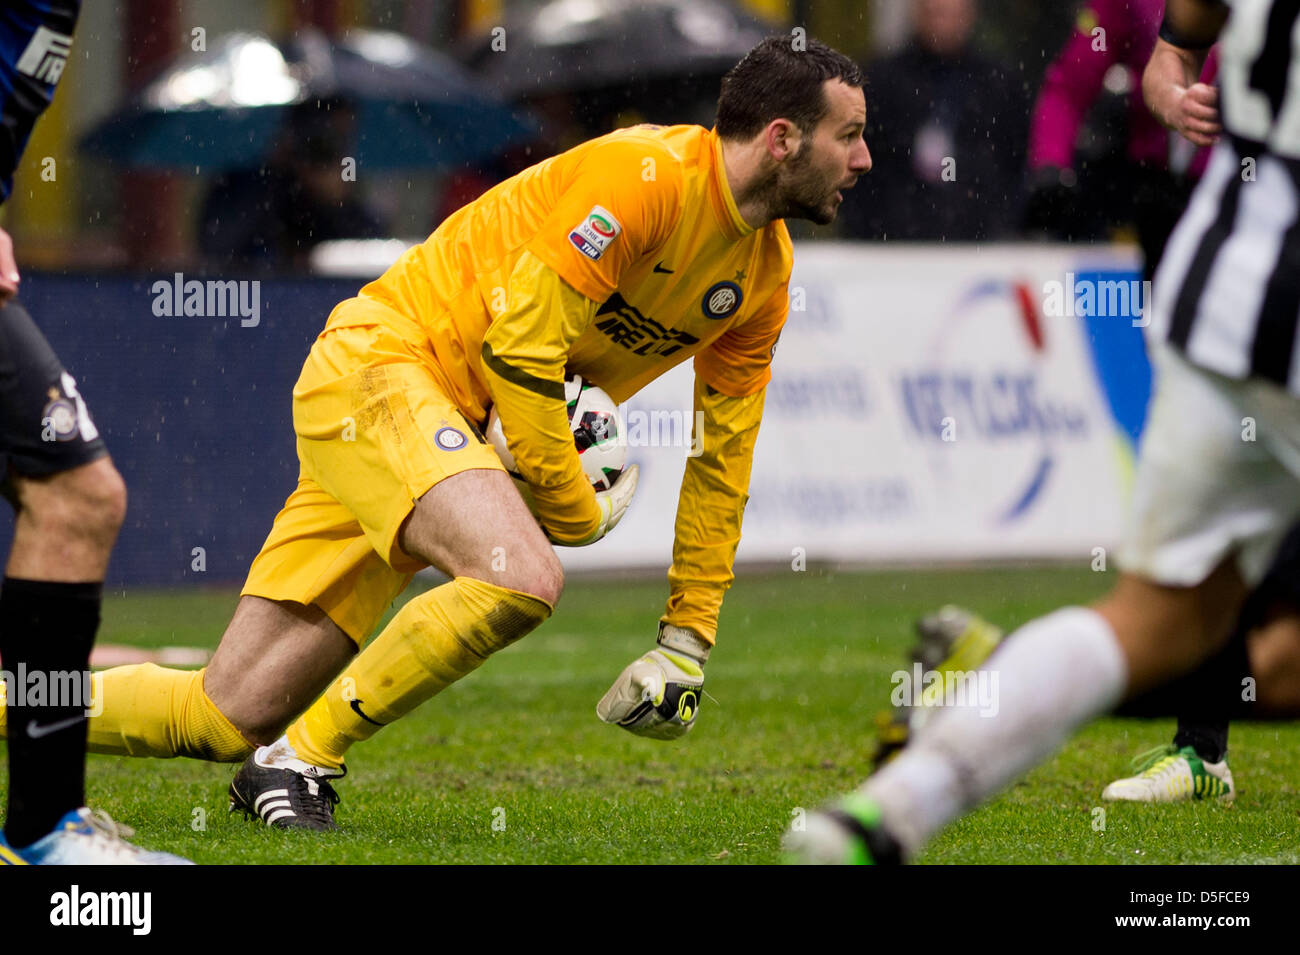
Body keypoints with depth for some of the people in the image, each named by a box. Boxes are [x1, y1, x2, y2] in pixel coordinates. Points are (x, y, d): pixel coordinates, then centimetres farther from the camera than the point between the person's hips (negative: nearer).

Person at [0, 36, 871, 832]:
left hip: (447, 431, 8)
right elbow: (521, 341, -20)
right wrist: (571, 506, -13)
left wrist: (690, 635, 13)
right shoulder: (645, 176, -19)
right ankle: (301, 762, -21)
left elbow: (725, 455, 15)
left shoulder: (766, 274, 7)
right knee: (521, 578, -34)